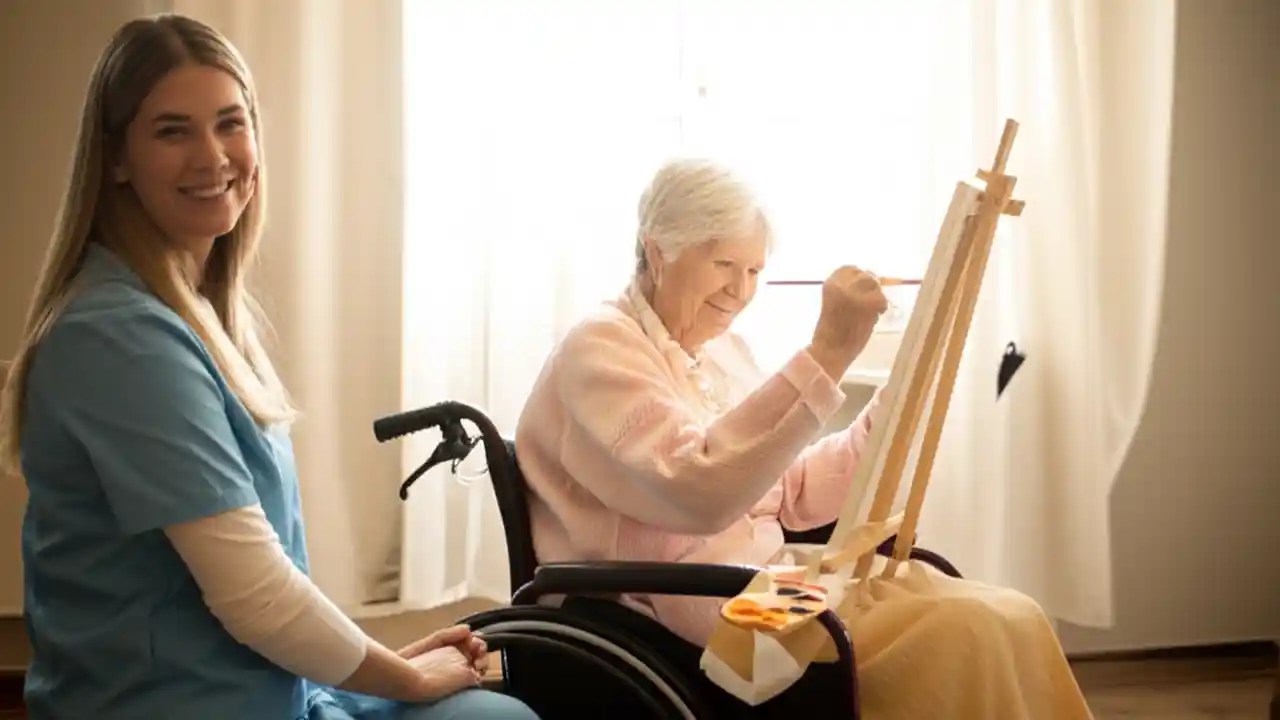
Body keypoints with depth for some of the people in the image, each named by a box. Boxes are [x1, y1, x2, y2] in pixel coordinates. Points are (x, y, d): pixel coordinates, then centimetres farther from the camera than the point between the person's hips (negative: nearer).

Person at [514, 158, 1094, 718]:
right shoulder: (600, 349, -10)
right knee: (961, 635, -23)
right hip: (671, 623, -8)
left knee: (1012, 621, -12)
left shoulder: (721, 348, 17)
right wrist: (826, 356, -30)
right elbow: (701, 491, -27)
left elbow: (793, 498, 17)